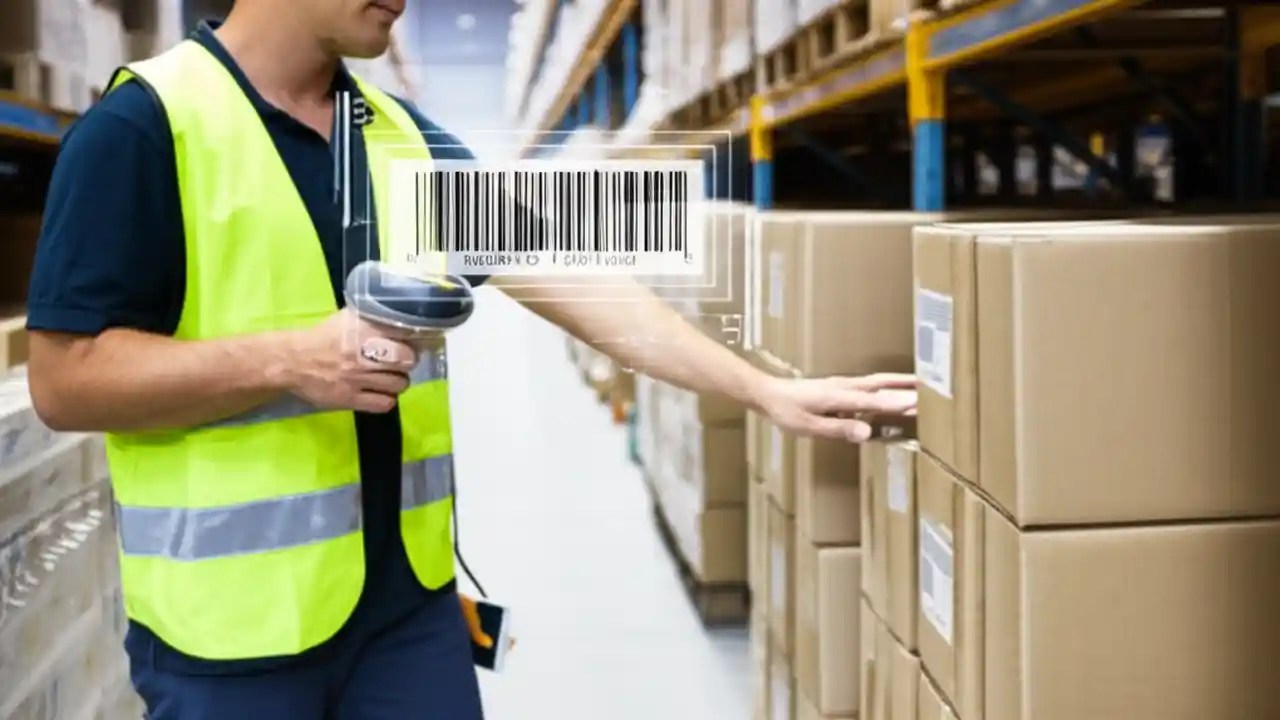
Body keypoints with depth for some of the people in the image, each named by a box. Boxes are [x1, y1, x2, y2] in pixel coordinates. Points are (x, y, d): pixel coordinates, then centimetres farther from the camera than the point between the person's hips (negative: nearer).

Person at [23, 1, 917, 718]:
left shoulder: (408, 137, 8)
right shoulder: (144, 126, -11)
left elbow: (571, 280, 5)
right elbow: (65, 378, -12)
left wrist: (768, 391, 0)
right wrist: (289, 359, -23)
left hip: (409, 600, 6)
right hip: (230, 627, -5)